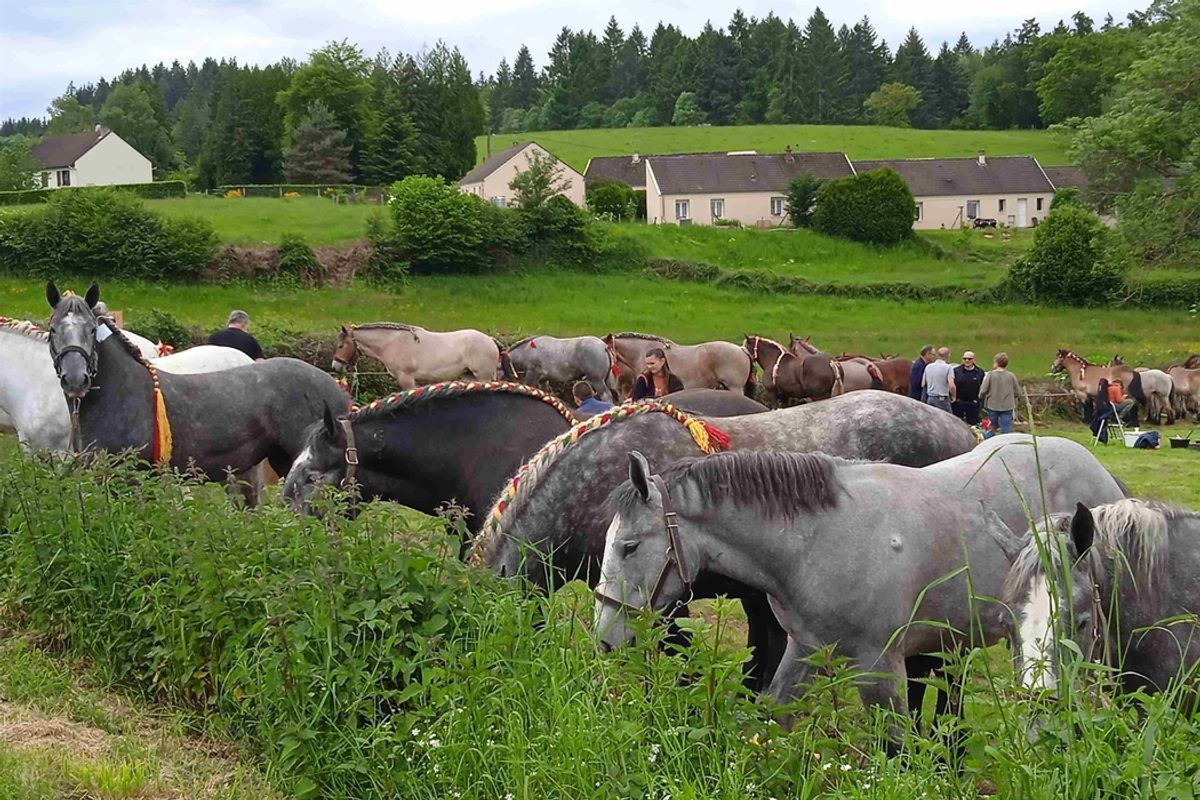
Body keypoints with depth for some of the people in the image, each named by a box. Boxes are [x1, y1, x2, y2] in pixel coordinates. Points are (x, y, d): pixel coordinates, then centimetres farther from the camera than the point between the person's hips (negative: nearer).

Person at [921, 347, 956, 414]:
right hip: (943, 400, -6)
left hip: (930, 399, 6)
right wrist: (953, 397, -2)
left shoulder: (928, 367, 7)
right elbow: (951, 386, -18)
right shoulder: (948, 367, -9)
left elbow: (923, 384, 10)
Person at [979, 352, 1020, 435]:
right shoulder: (1011, 376, -4)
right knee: (1007, 430, 0)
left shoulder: (990, 375, -9)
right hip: (1007, 406, 0)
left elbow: (983, 391, -11)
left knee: (992, 430, 14)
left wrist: (981, 400, 10)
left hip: (992, 406, 0)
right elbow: (1017, 392, 2)